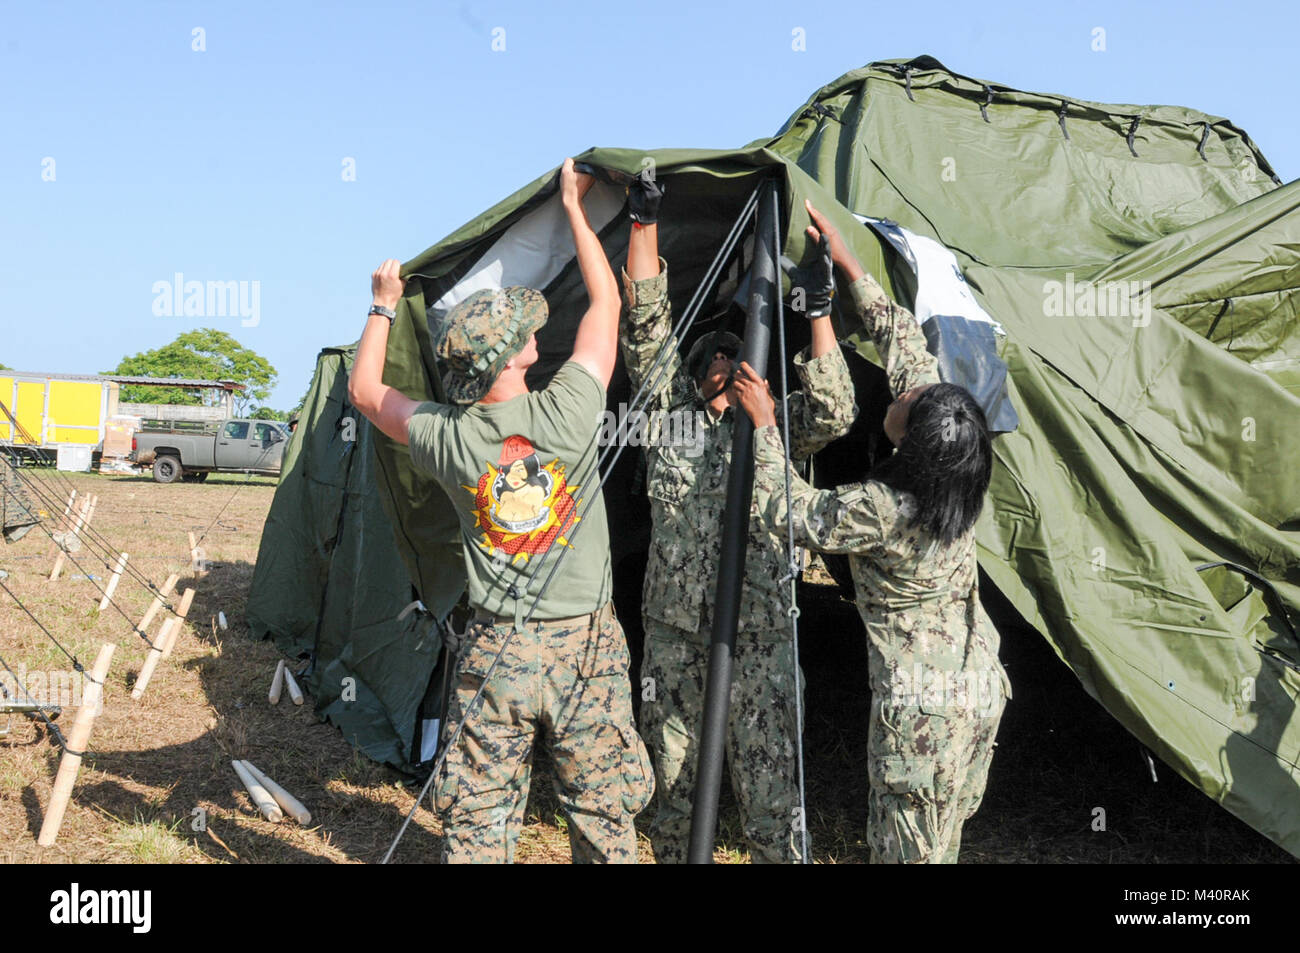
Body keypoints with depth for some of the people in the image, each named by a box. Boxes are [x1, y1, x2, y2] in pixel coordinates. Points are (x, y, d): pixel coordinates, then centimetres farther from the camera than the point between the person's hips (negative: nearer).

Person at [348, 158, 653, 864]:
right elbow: (606, 303, 3)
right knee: (603, 818, 12)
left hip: (494, 653, 1)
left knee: (476, 825, 10)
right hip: (586, 649, -1)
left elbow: (365, 392, 15)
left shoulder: (445, 439, -7)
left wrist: (384, 307, 26)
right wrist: (574, 207, 15)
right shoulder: (565, 413, -13)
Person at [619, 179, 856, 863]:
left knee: (770, 789, 1)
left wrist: (820, 314, -18)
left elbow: (833, 416, -13)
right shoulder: (668, 410, 7)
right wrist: (644, 224, -5)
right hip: (674, 634, 2)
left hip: (758, 637, -2)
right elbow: (646, 323, 0)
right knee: (673, 780, 13)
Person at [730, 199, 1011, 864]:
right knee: (944, 842, 22)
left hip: (922, 708, -8)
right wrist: (846, 262, 5)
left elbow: (790, 512, -10)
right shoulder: (959, 483, -7)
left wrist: (763, 423, -5)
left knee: (907, 851, 9)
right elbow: (904, 343, 2)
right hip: (981, 688, 8)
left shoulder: (880, 510, -28)